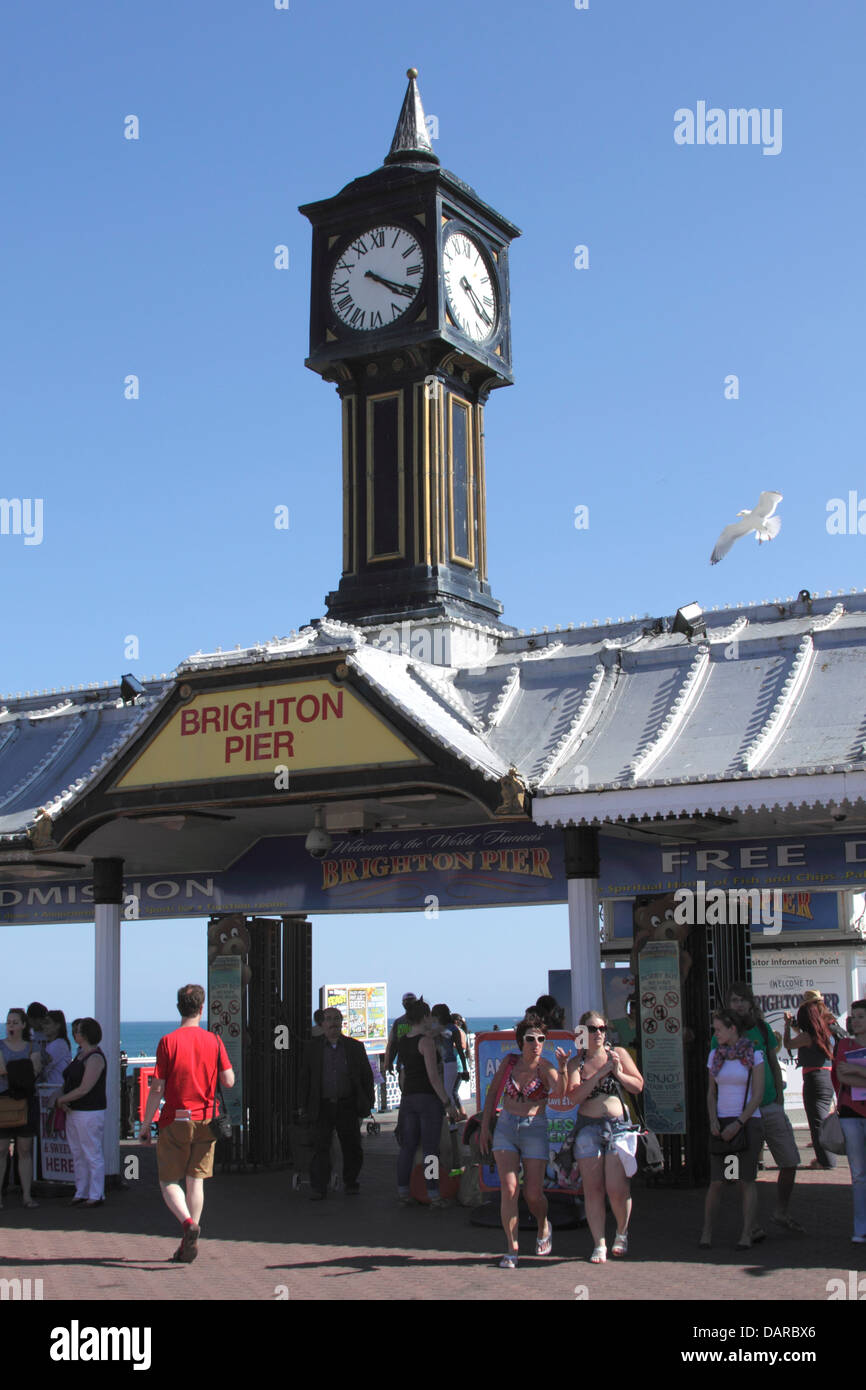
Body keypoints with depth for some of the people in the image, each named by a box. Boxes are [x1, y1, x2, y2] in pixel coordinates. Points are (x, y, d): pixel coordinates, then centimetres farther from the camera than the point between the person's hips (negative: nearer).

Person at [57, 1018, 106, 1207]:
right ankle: (81, 1193, 20)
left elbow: (84, 1089, -20)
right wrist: (63, 1101, -2)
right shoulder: (80, 1055, 13)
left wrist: (61, 1100, -9)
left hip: (90, 1113, -10)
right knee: (78, 1155, 13)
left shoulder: (95, 1058, -16)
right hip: (74, 1112, 10)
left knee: (92, 1155, -2)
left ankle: (96, 1196, 3)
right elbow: (69, 1081, 16)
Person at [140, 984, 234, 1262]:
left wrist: (145, 1125, -1)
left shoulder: (168, 1042, -8)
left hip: (175, 1120, -3)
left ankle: (188, 1223, -18)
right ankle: (189, 1244, 8)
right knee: (196, 1181, 10)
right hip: (205, 1121, 3)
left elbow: (157, 1088, -9)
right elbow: (229, 1081, -1)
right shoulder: (214, 1041, -1)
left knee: (168, 1182, 7)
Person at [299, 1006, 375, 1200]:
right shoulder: (313, 1048, 7)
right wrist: (305, 1105, 2)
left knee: (352, 1147, 7)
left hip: (348, 1105, 1)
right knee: (320, 1147, -3)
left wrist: (368, 1102, 3)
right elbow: (305, 1078, 8)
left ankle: (351, 1183, 23)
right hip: (323, 1106, -1)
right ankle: (319, 1188, 2)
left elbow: (367, 1075, 9)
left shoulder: (354, 1047, 7)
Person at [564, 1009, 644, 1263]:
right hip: (588, 1127, 1)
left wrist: (619, 1073, -9)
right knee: (593, 1188, -1)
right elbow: (574, 1096, -9)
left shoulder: (618, 1054, 7)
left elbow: (638, 1086, 8)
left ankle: (622, 1233, 19)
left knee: (617, 1189, -7)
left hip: (618, 1125, -1)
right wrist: (600, 1073, -15)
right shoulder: (576, 1063, 6)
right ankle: (599, 1244, 9)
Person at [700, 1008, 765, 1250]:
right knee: (716, 1181, -2)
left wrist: (738, 1124, -13)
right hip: (722, 1124, 3)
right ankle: (706, 1231, 7)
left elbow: (757, 1094, -7)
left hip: (747, 1122, -3)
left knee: (746, 1180, -4)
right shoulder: (715, 1055, 9)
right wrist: (713, 1120, -3)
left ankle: (747, 1234, 3)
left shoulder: (754, 1054, -3)